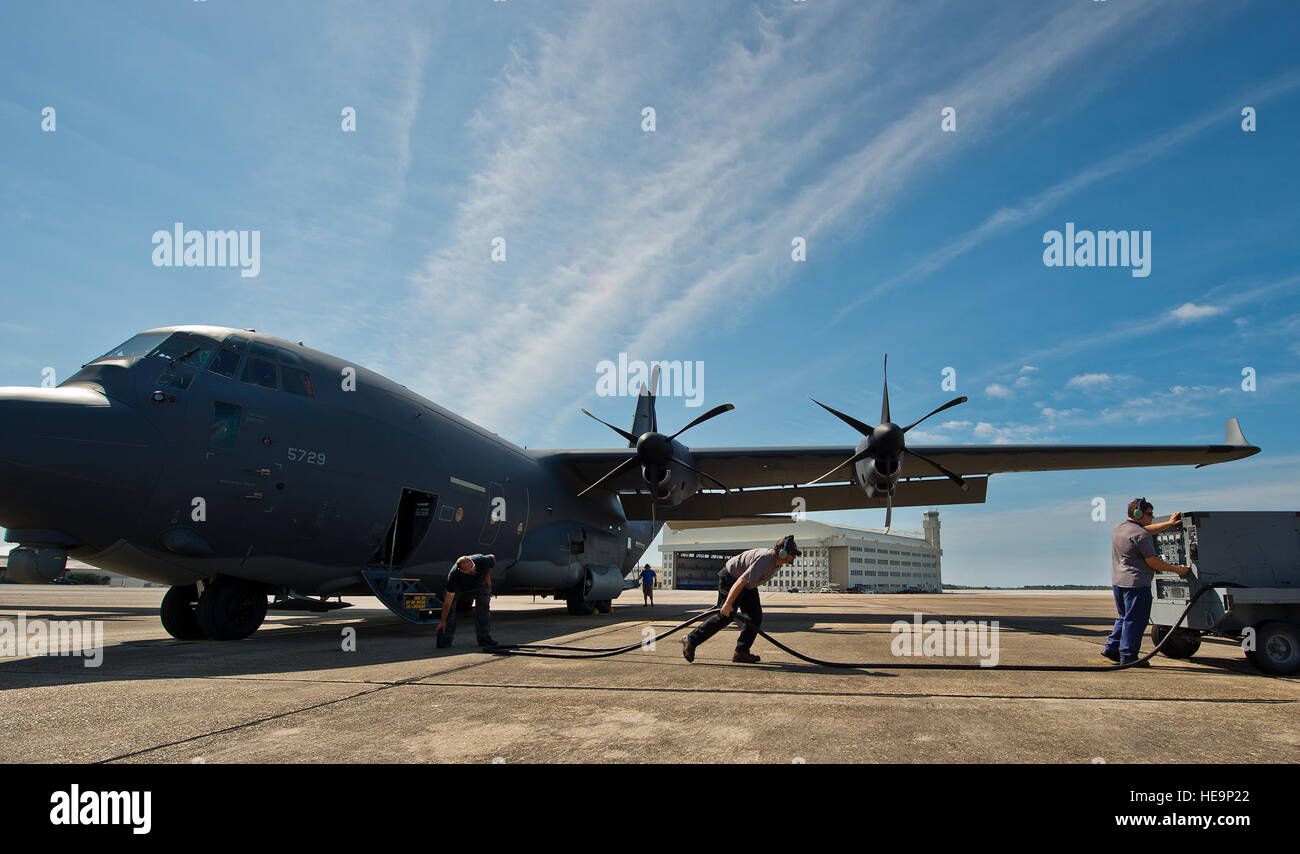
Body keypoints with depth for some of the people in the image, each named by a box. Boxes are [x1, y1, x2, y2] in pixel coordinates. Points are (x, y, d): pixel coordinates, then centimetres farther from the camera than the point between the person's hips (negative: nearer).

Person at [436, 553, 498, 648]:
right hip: (459, 587, -2)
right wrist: (443, 621, -34)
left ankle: (484, 638, -2)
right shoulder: (453, 575, -42)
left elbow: (493, 557, -12)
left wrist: (487, 576, -11)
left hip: (480, 583, 2)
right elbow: (448, 600, -36)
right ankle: (445, 639, -7)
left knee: (484, 605, -10)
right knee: (449, 608, -16)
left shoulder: (483, 561, -39)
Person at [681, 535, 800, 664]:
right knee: (725, 616, -12)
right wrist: (728, 604, -34)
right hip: (730, 578, -10)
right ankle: (690, 641, -2)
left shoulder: (778, 561, -3)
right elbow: (741, 581, -36)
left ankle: (741, 652, 3)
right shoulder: (764, 561, -34)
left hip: (748, 585, 10)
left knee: (756, 616, -1)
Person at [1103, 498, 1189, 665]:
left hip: (1117, 581, 9)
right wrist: (1177, 569, -4)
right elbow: (1153, 562, -14)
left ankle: (1111, 647, 19)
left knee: (1124, 617, 20)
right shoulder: (1140, 534, -16)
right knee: (1135, 620, -2)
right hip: (1136, 583, -9)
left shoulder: (1119, 528, 13)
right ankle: (1128, 656, 0)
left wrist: (1169, 524, 32)